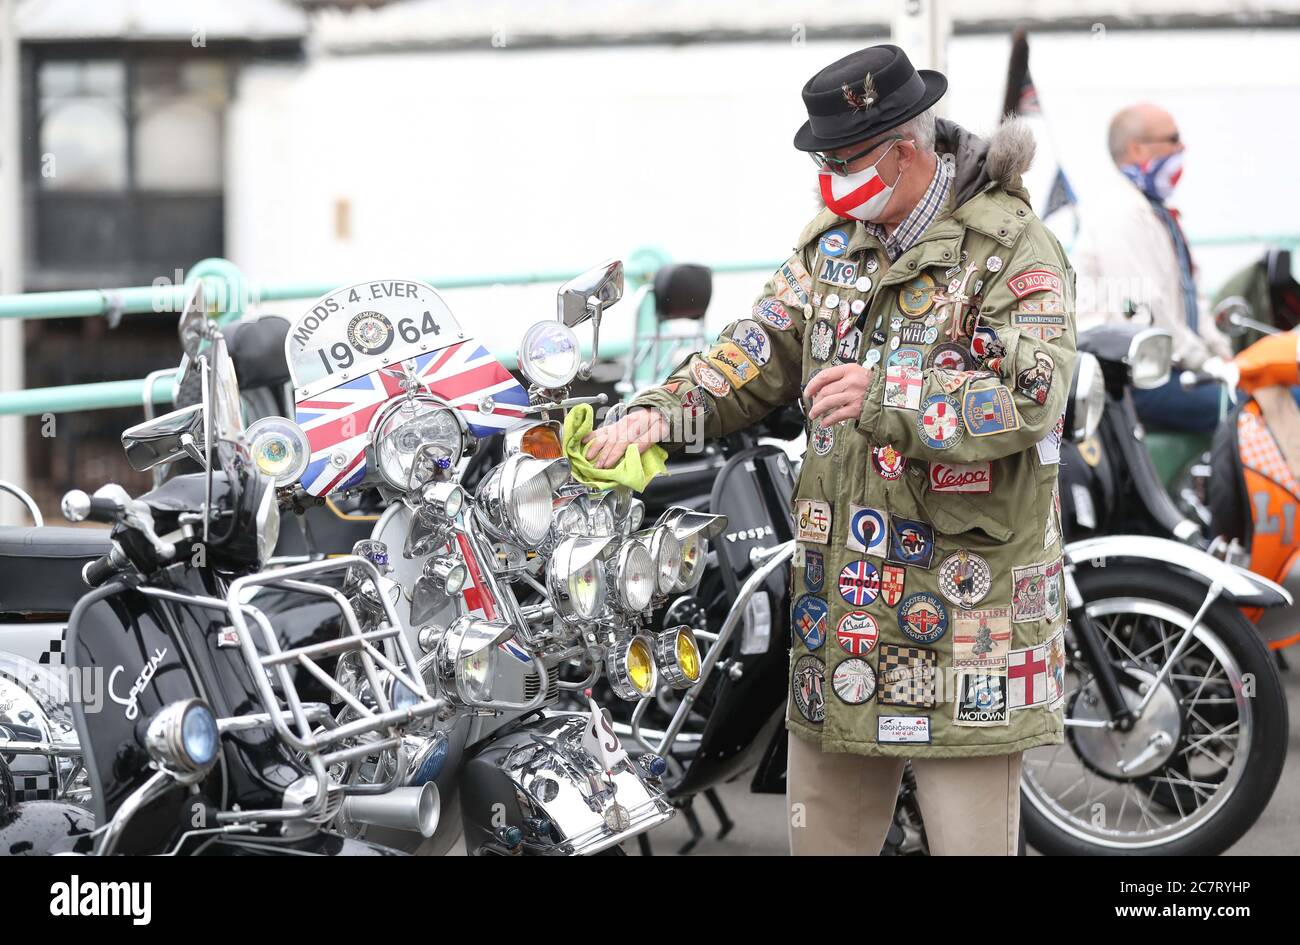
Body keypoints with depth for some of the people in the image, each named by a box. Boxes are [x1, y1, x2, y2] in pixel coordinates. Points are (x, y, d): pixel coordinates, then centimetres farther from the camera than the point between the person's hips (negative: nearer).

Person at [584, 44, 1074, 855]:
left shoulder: (1015, 251, -10)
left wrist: (888, 399, -31)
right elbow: (763, 351, 18)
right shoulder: (834, 241, 14)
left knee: (969, 833, -3)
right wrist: (664, 412, 3)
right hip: (840, 602, 7)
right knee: (822, 829, 14)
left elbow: (1031, 393, -22)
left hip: (964, 604, -7)